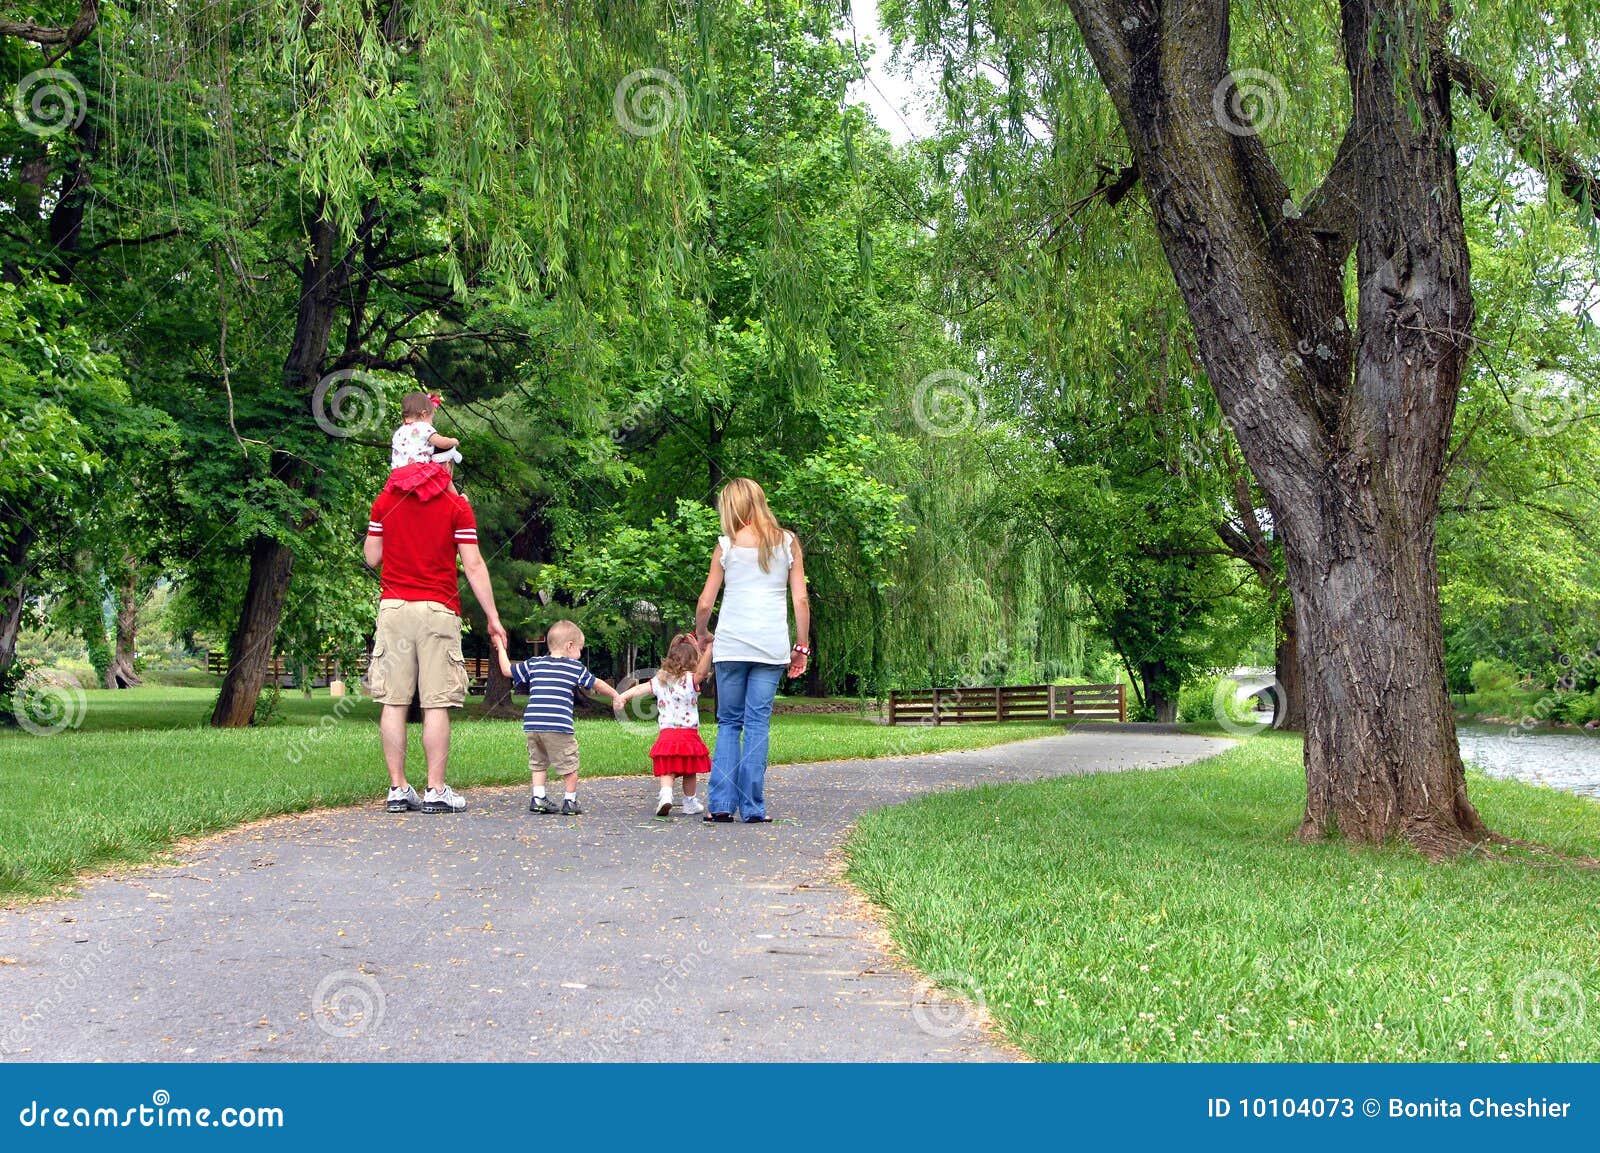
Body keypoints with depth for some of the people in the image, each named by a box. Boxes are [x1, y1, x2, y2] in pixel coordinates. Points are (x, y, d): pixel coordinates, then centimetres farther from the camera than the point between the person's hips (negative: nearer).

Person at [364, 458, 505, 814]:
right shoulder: (457, 506, 0)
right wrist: (493, 618, 1)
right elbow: (473, 565, -3)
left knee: (394, 701, 3)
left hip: (394, 607, 3)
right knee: (436, 704, -1)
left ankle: (398, 789, 4)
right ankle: (436, 791, -2)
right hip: (438, 610, -2)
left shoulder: (385, 500, 7)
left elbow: (372, 557, 11)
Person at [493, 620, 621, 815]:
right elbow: (597, 685, 17)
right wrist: (616, 696, 32)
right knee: (569, 765, 7)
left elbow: (507, 670, 22)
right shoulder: (576, 667, 7)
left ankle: (538, 798, 12)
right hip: (559, 726, -4)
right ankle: (570, 801, 10)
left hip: (531, 724, 4)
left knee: (538, 763, 18)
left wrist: (501, 648, 37)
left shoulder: (534, 664, 15)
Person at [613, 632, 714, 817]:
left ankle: (666, 793, -24)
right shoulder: (691, 680, -6)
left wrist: (624, 696, -7)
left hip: (667, 734, 2)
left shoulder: (660, 680, 7)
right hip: (689, 733, -2)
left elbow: (642, 687, -2)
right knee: (690, 771, 12)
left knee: (667, 771, 0)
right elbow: (702, 671, -25)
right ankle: (690, 802, 21)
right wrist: (708, 649, -30)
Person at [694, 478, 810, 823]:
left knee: (728, 723, 10)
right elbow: (801, 599, 3)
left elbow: (705, 603, 5)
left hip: (731, 644, 0)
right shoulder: (788, 543, 7)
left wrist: (701, 634, 23)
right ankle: (753, 807, 0)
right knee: (758, 724, 4)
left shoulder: (727, 545, 4)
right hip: (772, 646, 1)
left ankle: (721, 803, 3)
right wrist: (802, 646, 11)